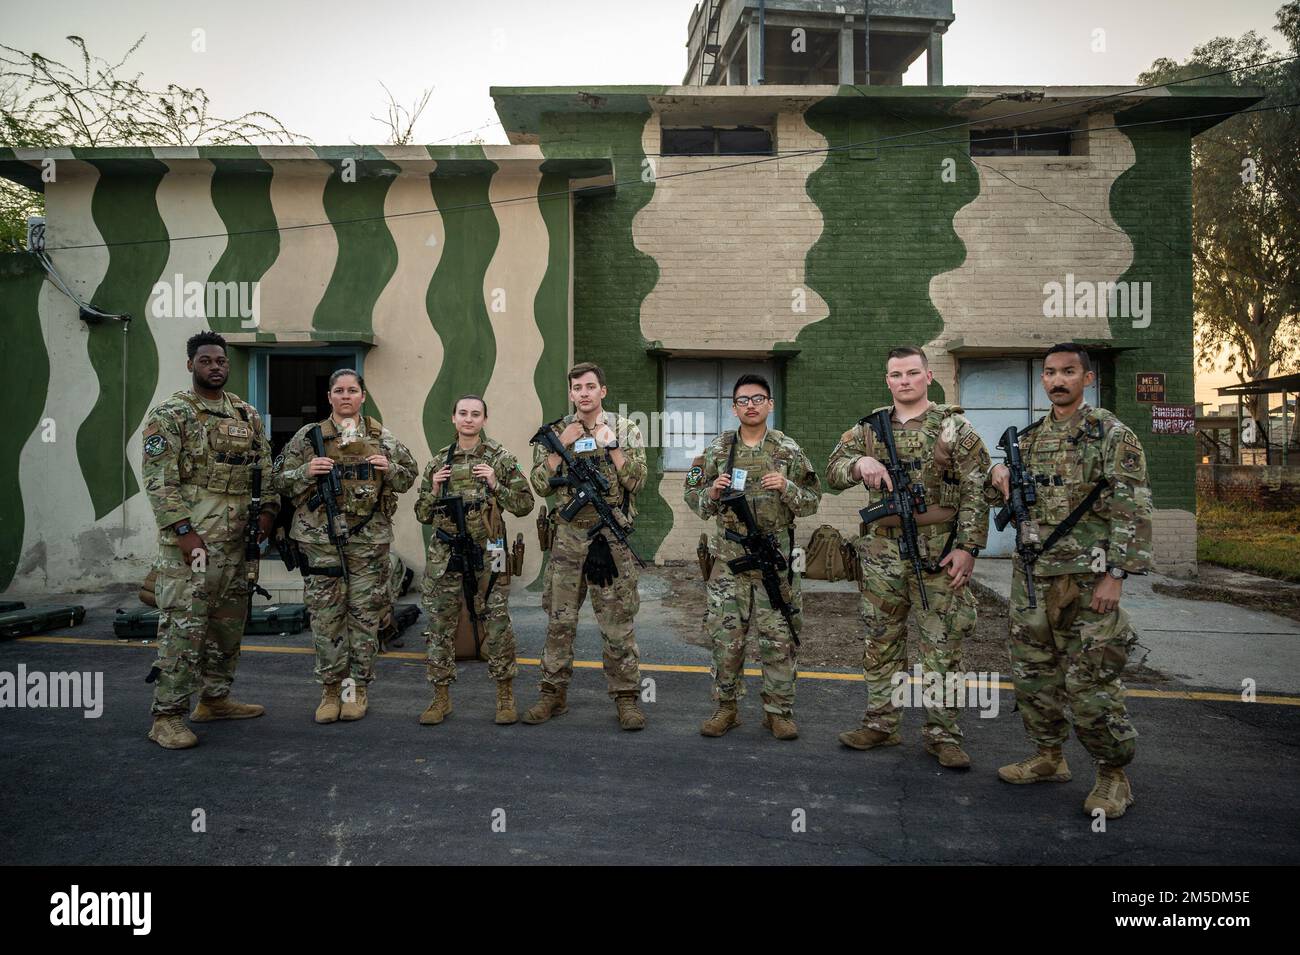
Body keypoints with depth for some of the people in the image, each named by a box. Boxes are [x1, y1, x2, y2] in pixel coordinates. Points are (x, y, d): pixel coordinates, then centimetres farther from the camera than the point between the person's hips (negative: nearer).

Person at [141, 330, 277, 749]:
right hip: (191, 538, -7)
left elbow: (264, 466, 17)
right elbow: (159, 481, -12)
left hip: (236, 539, 7)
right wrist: (184, 532, -18)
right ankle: (167, 717, 2)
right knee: (184, 626, -6)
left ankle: (215, 698, 27)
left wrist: (268, 509, 2)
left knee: (229, 622, 13)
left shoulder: (247, 414, 13)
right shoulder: (169, 415, -6)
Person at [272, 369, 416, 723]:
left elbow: (408, 476, 12)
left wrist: (389, 469, -8)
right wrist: (306, 472, -12)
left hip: (369, 539, 1)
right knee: (325, 616, 3)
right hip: (320, 538, 0)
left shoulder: (382, 437, 8)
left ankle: (358, 688, 18)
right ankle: (330, 689, 17)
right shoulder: (309, 436, 6)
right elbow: (281, 480, 7)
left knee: (365, 615, 5)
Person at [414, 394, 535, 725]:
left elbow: (524, 504, 0)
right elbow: (423, 514, 15)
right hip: (444, 555, 3)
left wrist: (495, 485, -12)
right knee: (440, 626, 6)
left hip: (486, 553, -3)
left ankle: (505, 697, 14)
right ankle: (441, 698, 19)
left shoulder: (500, 458, 2)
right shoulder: (439, 461, 10)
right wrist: (434, 490, -3)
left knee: (497, 626, 0)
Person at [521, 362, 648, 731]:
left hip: (612, 538, -2)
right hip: (567, 538, 2)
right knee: (559, 620, 7)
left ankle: (626, 696, 13)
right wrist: (561, 444, -9)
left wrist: (611, 445, -14)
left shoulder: (625, 430, 3)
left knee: (618, 622, 2)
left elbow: (636, 481, -7)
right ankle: (554, 694, 20)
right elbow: (541, 485, -1)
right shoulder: (556, 432, 8)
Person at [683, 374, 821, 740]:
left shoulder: (788, 450, 2)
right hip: (728, 558, 1)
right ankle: (726, 708, 20)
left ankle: (779, 710, 17)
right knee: (725, 636, 6)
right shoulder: (717, 449, 5)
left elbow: (811, 502, 3)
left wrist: (787, 487, -15)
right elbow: (692, 497, 9)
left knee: (778, 638, 4)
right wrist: (712, 492, -12)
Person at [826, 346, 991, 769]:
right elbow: (833, 471, 4)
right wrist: (860, 463, -18)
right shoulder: (869, 428, 10)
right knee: (881, 642, 11)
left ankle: (942, 733, 14)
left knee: (942, 646, 3)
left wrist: (967, 547, -12)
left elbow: (976, 493, -4)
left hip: (938, 555, -3)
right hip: (881, 553, 4)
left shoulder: (955, 428, 0)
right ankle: (880, 723, 24)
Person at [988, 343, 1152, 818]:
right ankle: (1049, 757, 29)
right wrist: (999, 476, -1)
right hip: (1031, 574, 6)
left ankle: (1114, 774, 15)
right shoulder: (1029, 437, 13)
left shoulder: (1112, 434, -5)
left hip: (1086, 577, -6)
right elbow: (1007, 502, 22)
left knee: (1090, 681, -3)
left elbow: (1132, 510, -11)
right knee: (1033, 671, 13)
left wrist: (1115, 574, -18)